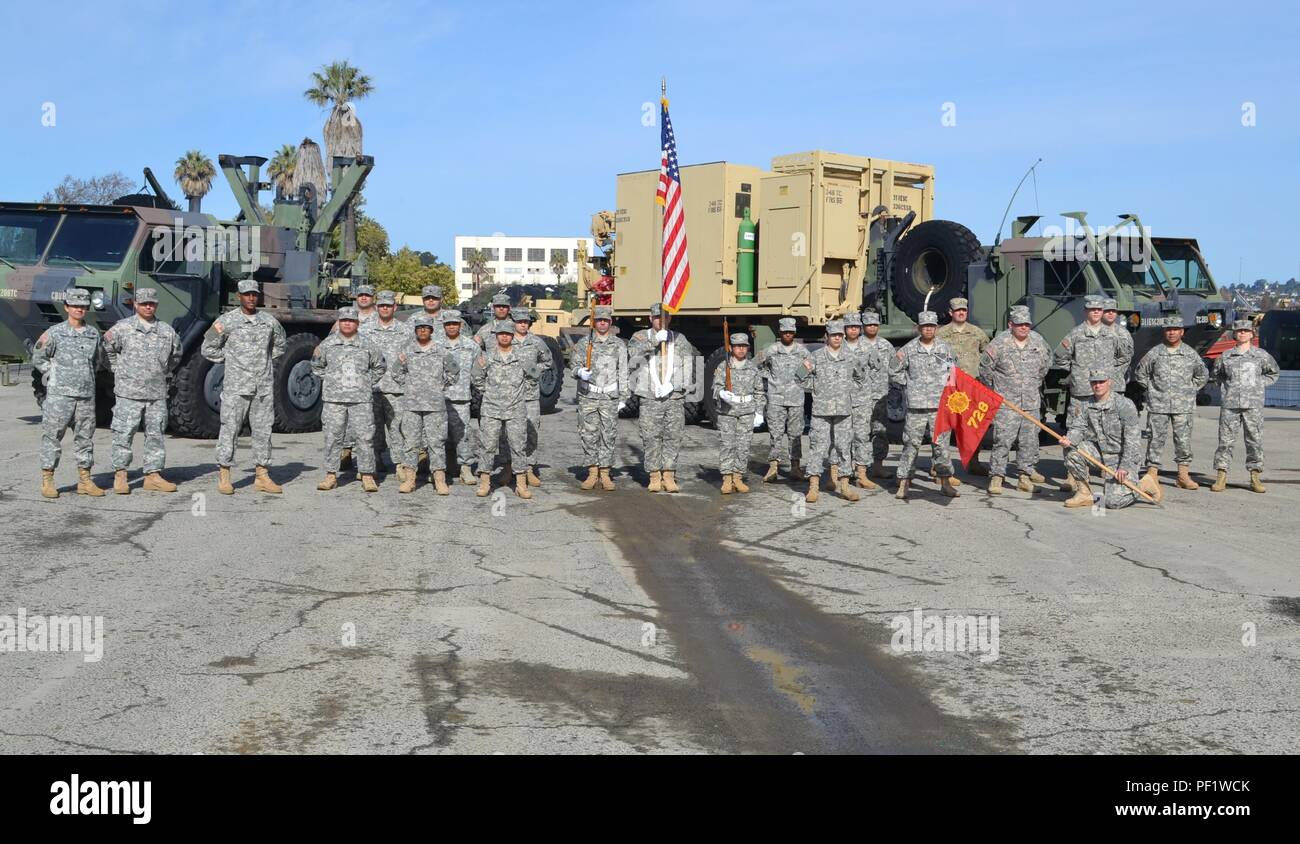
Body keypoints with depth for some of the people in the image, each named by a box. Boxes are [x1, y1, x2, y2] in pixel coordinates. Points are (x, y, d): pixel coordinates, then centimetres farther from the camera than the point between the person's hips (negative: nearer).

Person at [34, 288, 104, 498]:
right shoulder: (54, 333, -2)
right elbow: (38, 357, 4)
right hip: (59, 394, -4)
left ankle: (84, 480, 14)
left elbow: (99, 360, 22)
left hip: (87, 395, 4)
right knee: (52, 436, 0)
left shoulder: (93, 333, 9)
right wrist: (53, 375, -1)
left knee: (85, 437, 7)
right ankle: (47, 481, 6)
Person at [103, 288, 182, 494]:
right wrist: (119, 370, 4)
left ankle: (153, 475, 13)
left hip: (157, 393, 4)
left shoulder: (166, 331, 9)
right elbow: (107, 349, 6)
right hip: (129, 392, -4)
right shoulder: (123, 328, -1)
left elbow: (176, 354, 25)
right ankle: (120, 475, 4)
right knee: (123, 434, -2)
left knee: (155, 434, 7)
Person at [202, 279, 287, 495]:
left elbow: (279, 345, 26)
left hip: (264, 386, 4)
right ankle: (224, 477, 3)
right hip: (236, 386, -4)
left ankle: (262, 477, 12)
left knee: (263, 431, 6)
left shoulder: (269, 321, 10)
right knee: (229, 429, -3)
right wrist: (230, 360, 1)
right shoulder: (227, 321, -1)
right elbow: (208, 349, 4)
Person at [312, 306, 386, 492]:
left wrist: (368, 384, 10)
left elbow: (380, 367, 19)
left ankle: (367, 476, 2)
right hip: (334, 399, 1)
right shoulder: (327, 344, 7)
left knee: (365, 436, -4)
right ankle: (331, 475, 10)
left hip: (361, 399, 0)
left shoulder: (367, 346, 6)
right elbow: (316, 366, 20)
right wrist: (328, 381, 10)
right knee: (332, 437, 2)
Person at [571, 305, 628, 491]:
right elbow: (575, 365, 8)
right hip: (588, 396, 0)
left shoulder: (619, 345, 8)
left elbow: (623, 373, 8)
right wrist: (580, 372, -17)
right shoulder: (583, 343, 8)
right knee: (588, 435, 0)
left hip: (610, 397, 0)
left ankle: (605, 474, 6)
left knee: (608, 435, 0)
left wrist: (623, 397, 3)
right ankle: (592, 473, 8)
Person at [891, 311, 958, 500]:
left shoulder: (945, 349, 7)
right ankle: (903, 484, 4)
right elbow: (893, 372, 11)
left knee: (941, 444, 5)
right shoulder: (909, 349, 3)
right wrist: (908, 384, 4)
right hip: (916, 406, -1)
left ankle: (945, 482, 15)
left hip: (940, 406, 1)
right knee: (911, 444, 0)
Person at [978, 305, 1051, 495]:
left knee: (1029, 440, 7)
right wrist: (995, 389, 8)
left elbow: (1047, 362, 25)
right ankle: (996, 476, -6)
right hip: (1006, 402, -4)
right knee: (1003, 439, -9)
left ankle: (1026, 474, 15)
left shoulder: (1038, 341, 6)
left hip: (1031, 402, 4)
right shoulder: (1000, 343, -7)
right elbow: (985, 367, 2)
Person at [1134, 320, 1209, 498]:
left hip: (1183, 405, 1)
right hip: (1158, 405, -1)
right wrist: (1151, 388, 8)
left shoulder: (1190, 354, 7)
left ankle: (1183, 475, 13)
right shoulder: (1154, 353, 4)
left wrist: (1191, 389, 11)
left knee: (1183, 439, 4)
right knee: (1156, 438, -4)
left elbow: (1203, 375, 21)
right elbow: (1140, 373, 14)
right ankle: (1152, 473, -1)